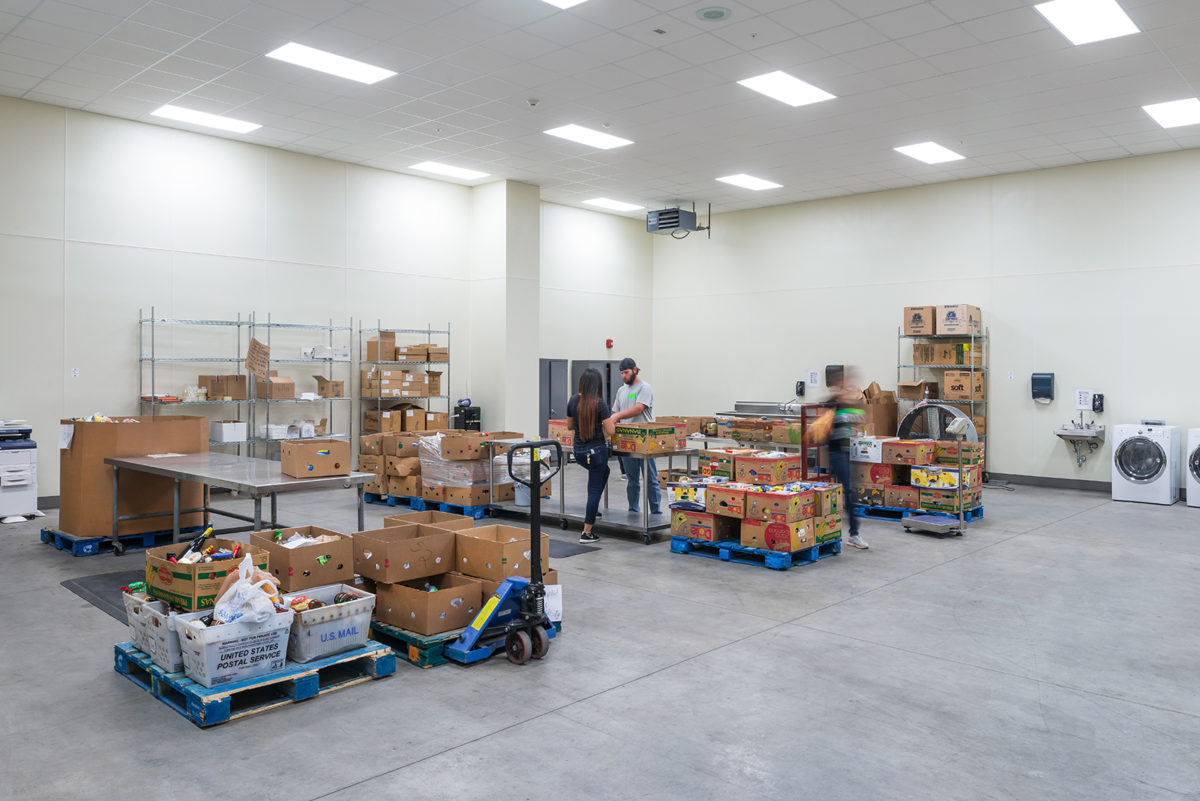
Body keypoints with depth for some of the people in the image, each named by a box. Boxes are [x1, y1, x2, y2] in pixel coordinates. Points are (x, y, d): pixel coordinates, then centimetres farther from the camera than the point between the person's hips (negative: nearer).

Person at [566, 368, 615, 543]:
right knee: (594, 488, 4)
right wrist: (611, 418, 5)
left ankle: (592, 508, 30)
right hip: (596, 450, -6)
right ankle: (586, 533, 6)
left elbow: (570, 425, 12)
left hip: (578, 451, 6)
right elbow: (610, 431, -14)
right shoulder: (600, 403, -16)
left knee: (603, 471, 33)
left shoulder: (573, 401, -1)